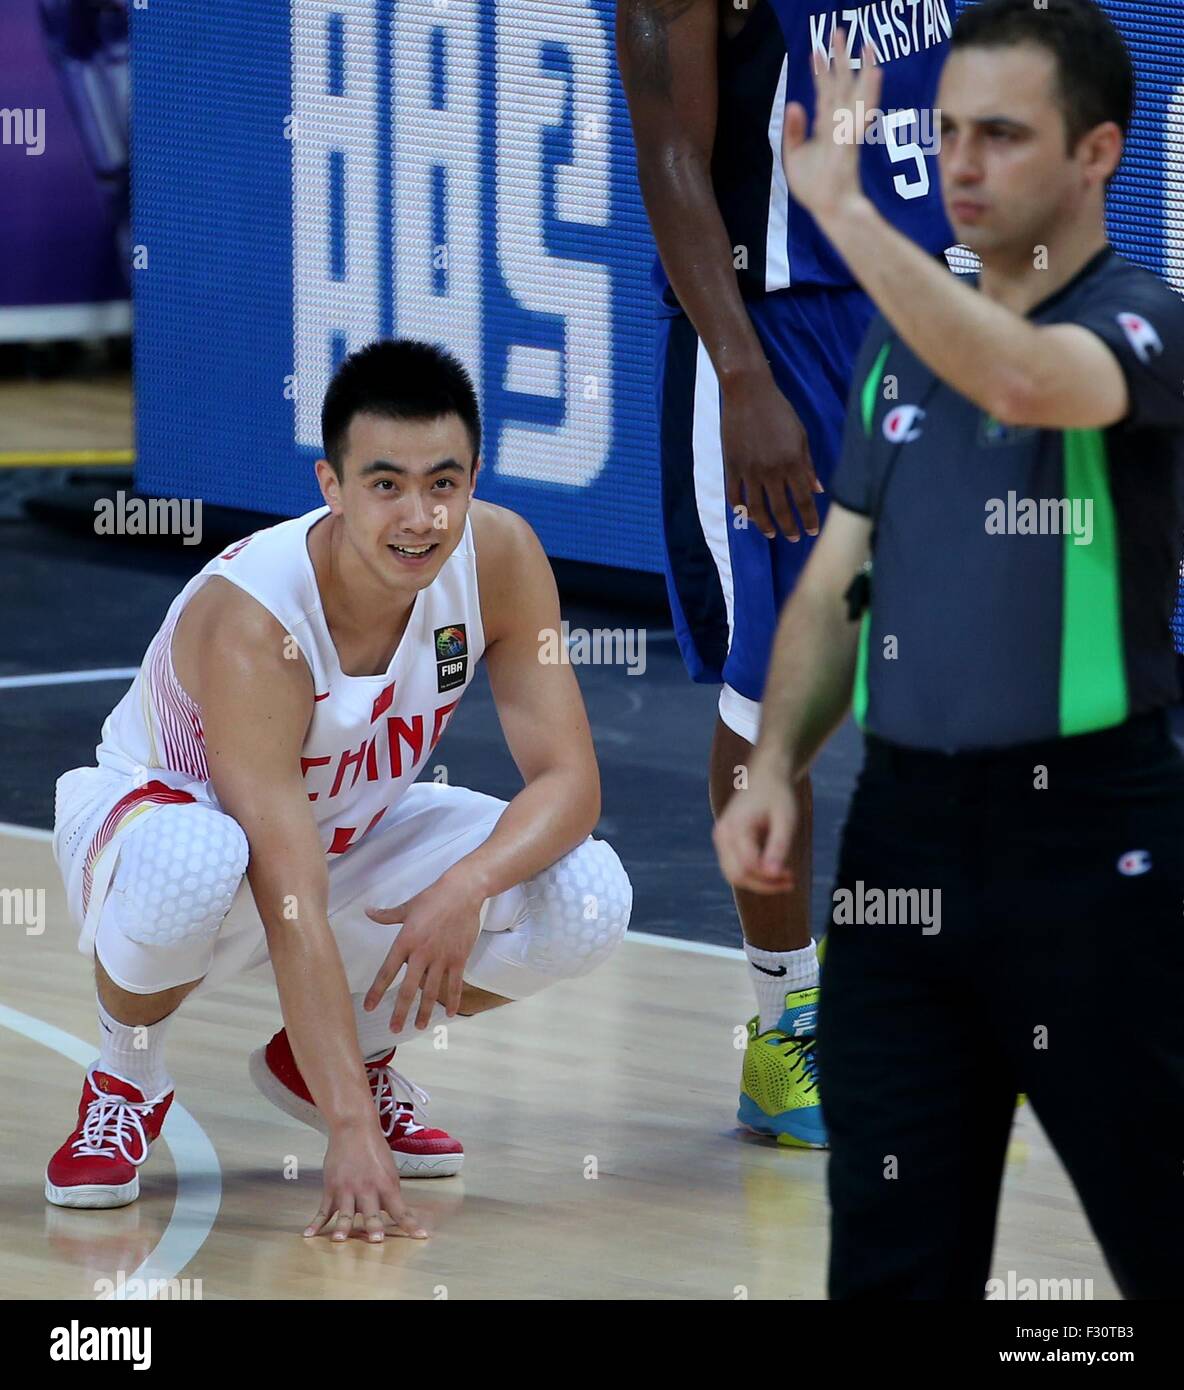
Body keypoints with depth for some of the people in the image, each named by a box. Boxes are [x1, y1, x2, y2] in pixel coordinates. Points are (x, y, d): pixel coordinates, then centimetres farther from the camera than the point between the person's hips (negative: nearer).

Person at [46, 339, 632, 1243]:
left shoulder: (500, 558, -21)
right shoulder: (250, 619, -36)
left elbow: (569, 780, -17)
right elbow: (292, 908, -39)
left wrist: (469, 884, -39)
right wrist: (353, 1133, -44)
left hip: (353, 829, 5)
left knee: (588, 901, -20)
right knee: (193, 869, -43)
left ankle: (335, 1055, 7)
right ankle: (127, 1080, -8)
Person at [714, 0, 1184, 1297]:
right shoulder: (900, 339, 13)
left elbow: (1022, 378, -32)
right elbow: (837, 588, 16)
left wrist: (841, 205, -27)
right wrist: (774, 771, 0)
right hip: (903, 834, 6)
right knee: (892, 1251, 7)